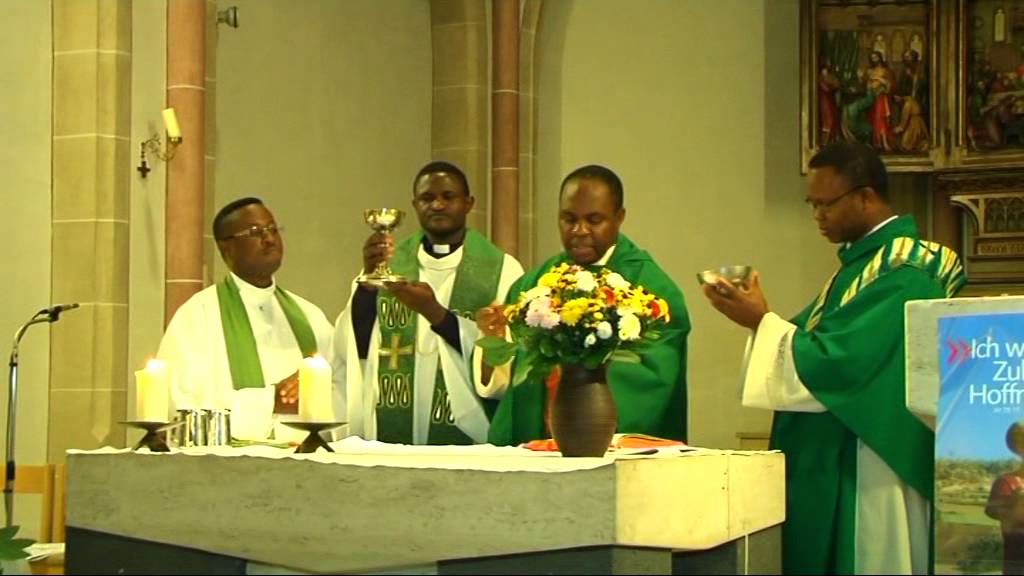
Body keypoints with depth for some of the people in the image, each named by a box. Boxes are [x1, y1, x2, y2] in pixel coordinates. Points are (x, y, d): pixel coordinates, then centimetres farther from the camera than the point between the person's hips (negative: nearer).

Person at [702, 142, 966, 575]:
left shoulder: (901, 273, -17)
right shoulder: (863, 258, 14)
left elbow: (837, 360, -25)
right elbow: (818, 343, 15)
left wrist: (761, 321, -16)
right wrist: (758, 317, -1)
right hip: (829, 464, 10)